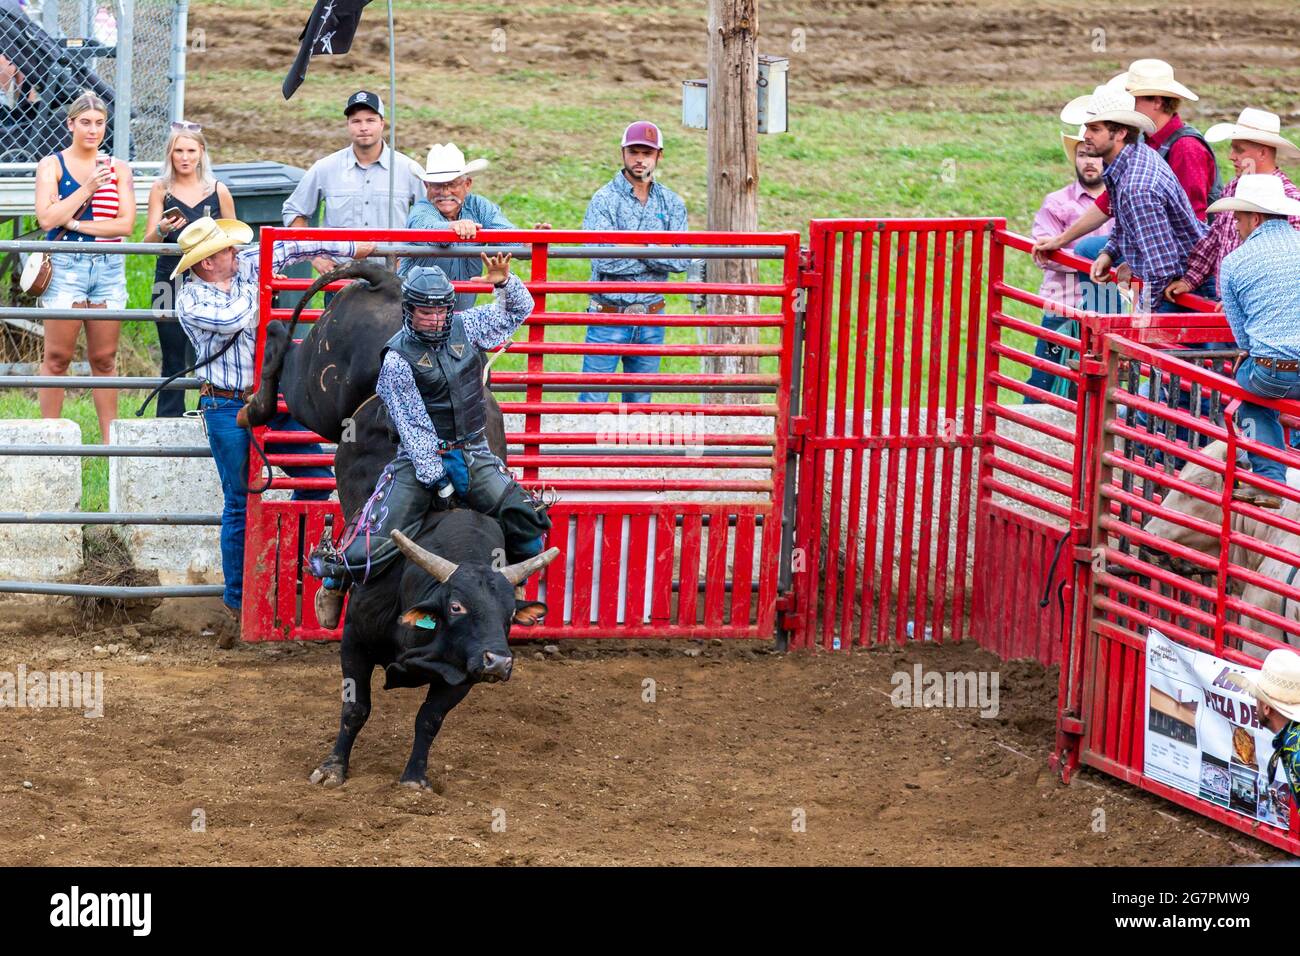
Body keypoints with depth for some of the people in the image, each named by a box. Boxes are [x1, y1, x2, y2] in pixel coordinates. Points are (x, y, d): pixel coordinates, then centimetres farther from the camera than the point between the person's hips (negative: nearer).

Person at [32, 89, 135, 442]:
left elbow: (126, 224, 0)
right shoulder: (52, 165, 3)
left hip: (109, 267, 2)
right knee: (57, 357, -4)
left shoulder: (118, 169, 10)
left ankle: (110, 438, 8)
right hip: (65, 266, -2)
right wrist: (87, 188, -13)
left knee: (104, 359, 5)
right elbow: (47, 218, -10)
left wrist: (75, 224, -7)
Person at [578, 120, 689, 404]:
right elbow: (603, 260, -20)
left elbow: (682, 260, -6)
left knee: (640, 403, 11)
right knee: (592, 400, -6)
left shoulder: (671, 203, 5)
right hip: (609, 315, -4)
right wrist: (658, 256, -11)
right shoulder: (605, 200, -7)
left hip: (651, 320, 4)